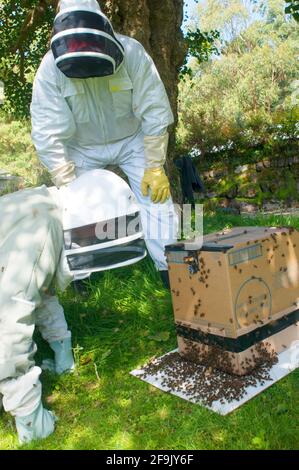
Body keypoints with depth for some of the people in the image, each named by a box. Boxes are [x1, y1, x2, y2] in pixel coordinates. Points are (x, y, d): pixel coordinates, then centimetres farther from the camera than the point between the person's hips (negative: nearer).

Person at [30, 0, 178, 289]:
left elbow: (155, 113, -21)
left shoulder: (132, 53, -27)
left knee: (156, 196, -9)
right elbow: (48, 134, -26)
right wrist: (68, 186, -28)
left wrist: (155, 167, -21)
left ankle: (170, 268, 2)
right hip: (83, 147, 1)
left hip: (132, 140, 0)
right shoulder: (51, 68, -25)